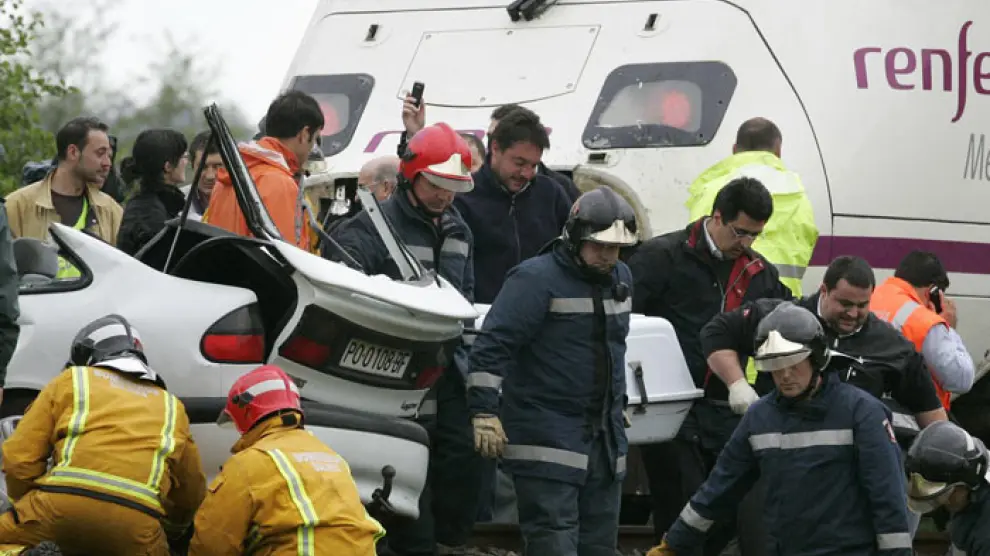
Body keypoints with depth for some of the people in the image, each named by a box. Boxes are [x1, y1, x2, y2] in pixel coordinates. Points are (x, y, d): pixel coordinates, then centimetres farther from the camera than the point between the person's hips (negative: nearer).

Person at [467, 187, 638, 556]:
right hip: (547, 440, -8)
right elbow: (492, 345, -17)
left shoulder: (620, 278, 14)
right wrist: (485, 411, -22)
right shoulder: (536, 278, -12)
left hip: (606, 437, 8)